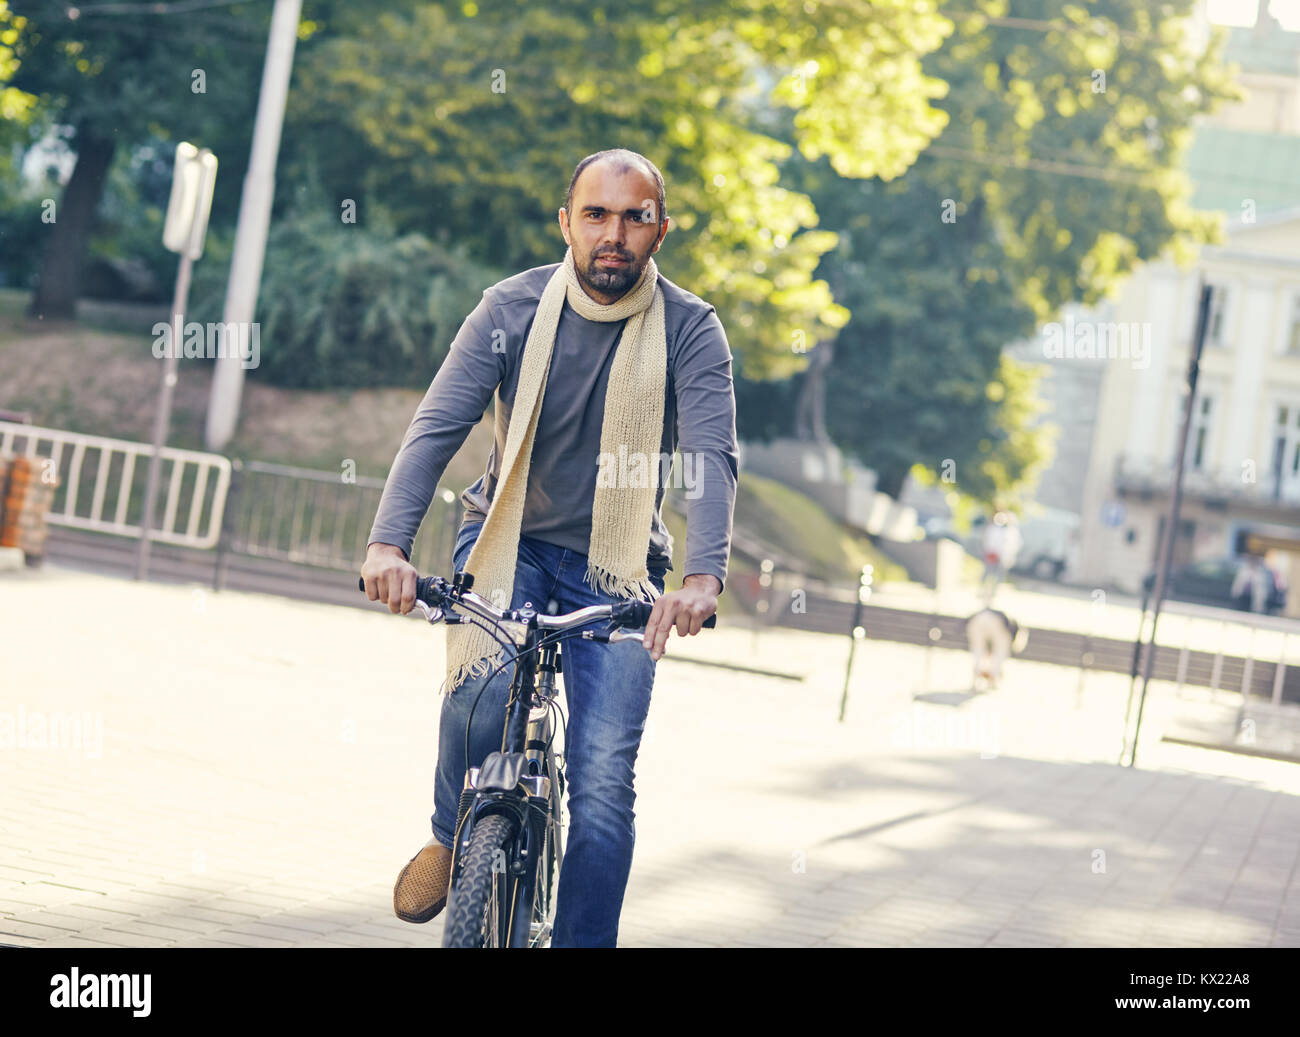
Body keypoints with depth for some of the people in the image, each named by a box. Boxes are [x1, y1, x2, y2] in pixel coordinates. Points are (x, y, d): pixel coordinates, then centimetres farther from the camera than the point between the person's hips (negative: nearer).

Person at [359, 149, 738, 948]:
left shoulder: (691, 330, -9)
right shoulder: (514, 308, -8)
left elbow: (713, 455, -22)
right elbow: (437, 426, -16)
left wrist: (703, 577, -40)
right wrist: (390, 543, -32)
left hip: (617, 566, 0)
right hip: (510, 540, 0)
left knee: (603, 782, -12)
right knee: (482, 692, -28)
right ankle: (450, 838, 3)